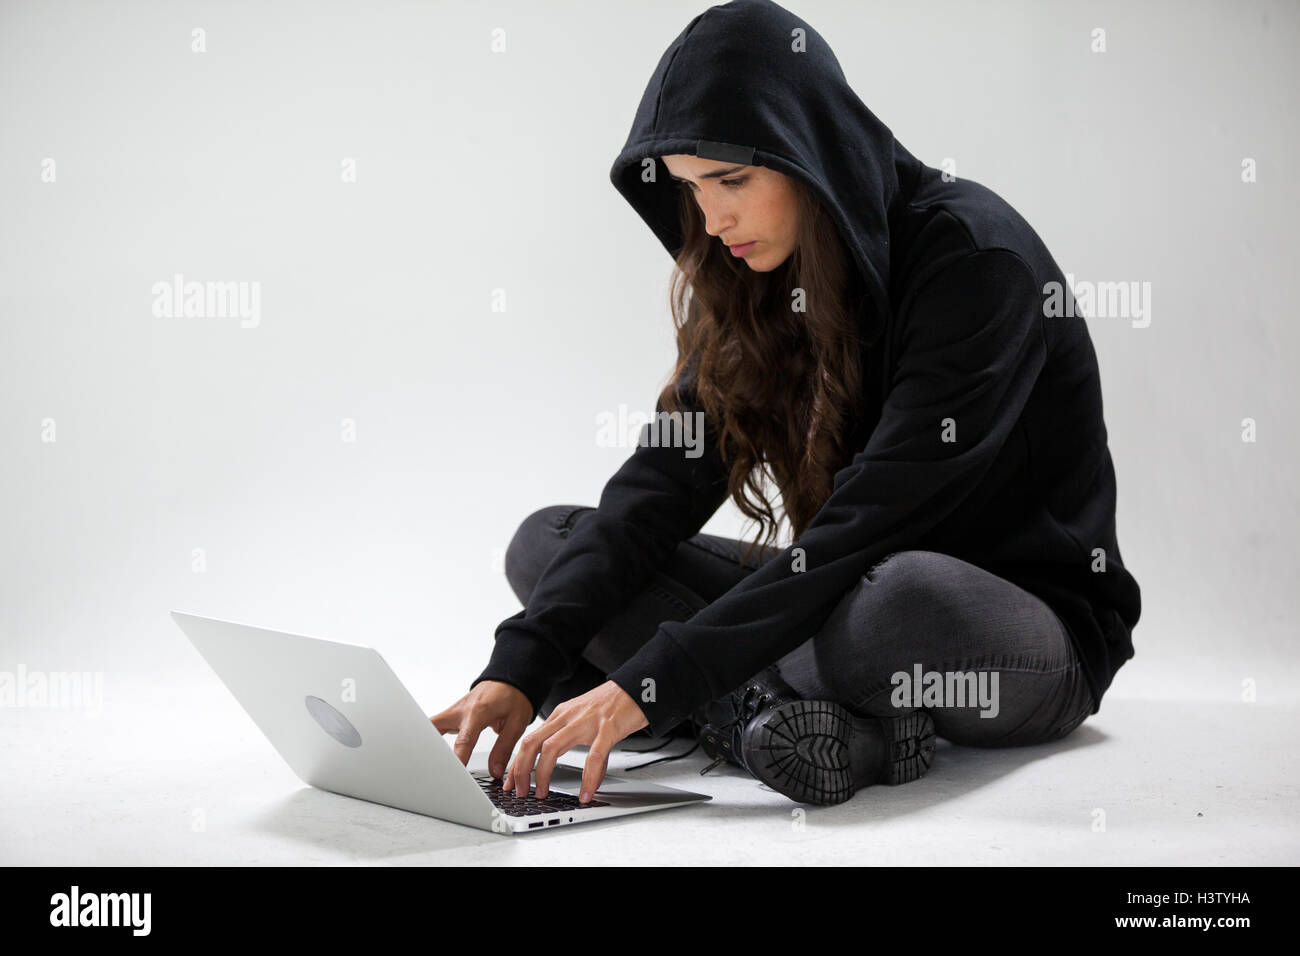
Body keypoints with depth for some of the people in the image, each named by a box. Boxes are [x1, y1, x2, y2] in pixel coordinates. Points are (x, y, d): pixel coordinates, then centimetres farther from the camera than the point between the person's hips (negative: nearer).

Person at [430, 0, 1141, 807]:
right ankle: (823, 719, -22)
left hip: (1042, 628, -7)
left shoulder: (974, 254, -21)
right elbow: (663, 481, -8)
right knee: (546, 543, -4)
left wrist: (651, 684, -34)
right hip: (867, 595, 7)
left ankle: (742, 711, -12)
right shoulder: (756, 286, 1)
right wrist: (522, 665, -22)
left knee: (898, 598, -43)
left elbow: (874, 520, -29)